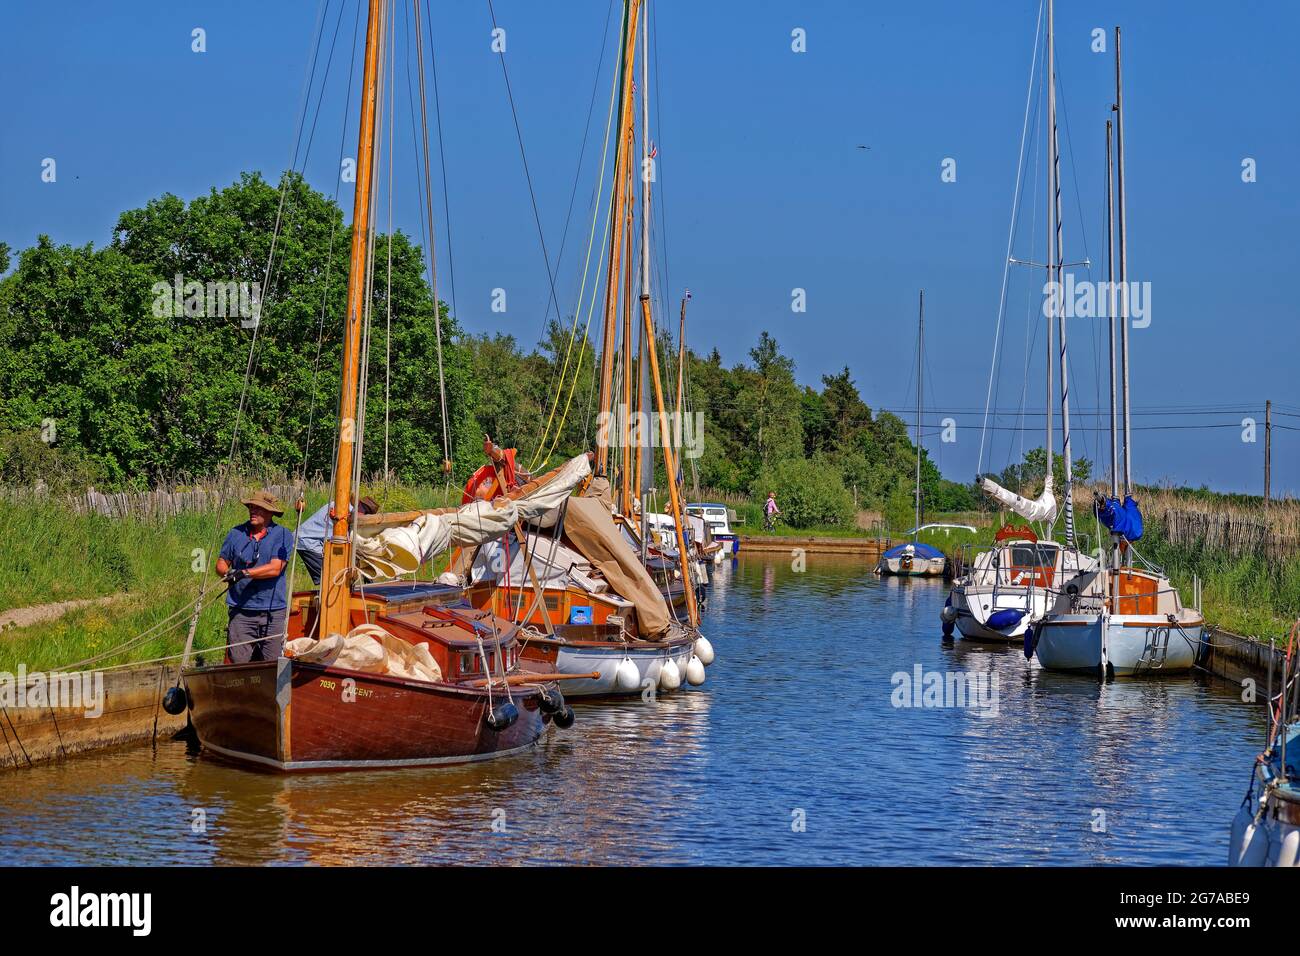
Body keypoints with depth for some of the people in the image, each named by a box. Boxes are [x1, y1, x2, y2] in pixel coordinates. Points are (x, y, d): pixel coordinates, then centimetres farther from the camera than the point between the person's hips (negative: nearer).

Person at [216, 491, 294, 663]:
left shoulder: (282, 535, -1)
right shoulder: (236, 533, 10)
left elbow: (275, 568, -12)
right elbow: (221, 562, 16)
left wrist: (244, 573, -19)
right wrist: (227, 573, -8)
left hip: (273, 611, -2)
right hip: (241, 610, 2)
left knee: (273, 666, 2)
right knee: (238, 661, -4)